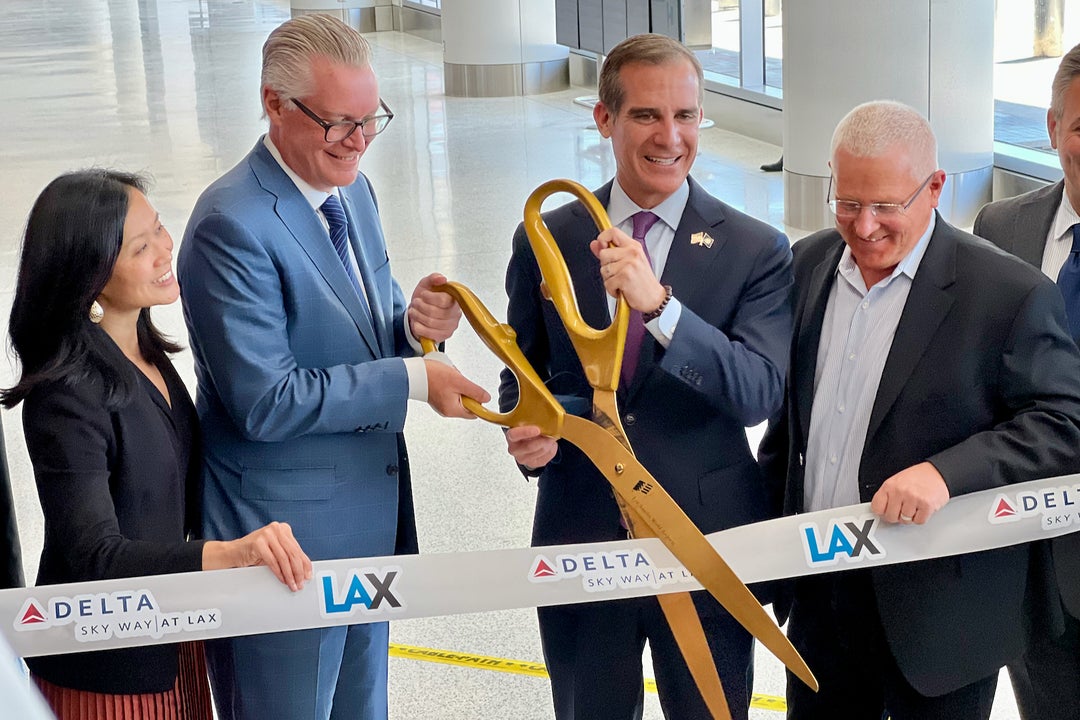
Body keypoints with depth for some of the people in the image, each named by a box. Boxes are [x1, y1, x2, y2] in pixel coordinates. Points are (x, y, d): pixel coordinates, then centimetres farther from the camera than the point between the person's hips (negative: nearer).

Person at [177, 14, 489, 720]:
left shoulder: (352, 188, 4)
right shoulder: (232, 225, -23)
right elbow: (265, 403, -25)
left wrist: (413, 322, -8)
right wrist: (412, 379, -22)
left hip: (370, 515, 8)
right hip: (284, 536, -8)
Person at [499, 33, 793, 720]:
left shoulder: (757, 250, -7)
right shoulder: (545, 240, 0)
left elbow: (760, 394, -18)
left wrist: (657, 304, -31)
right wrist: (526, 427, -14)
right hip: (579, 538, 2)